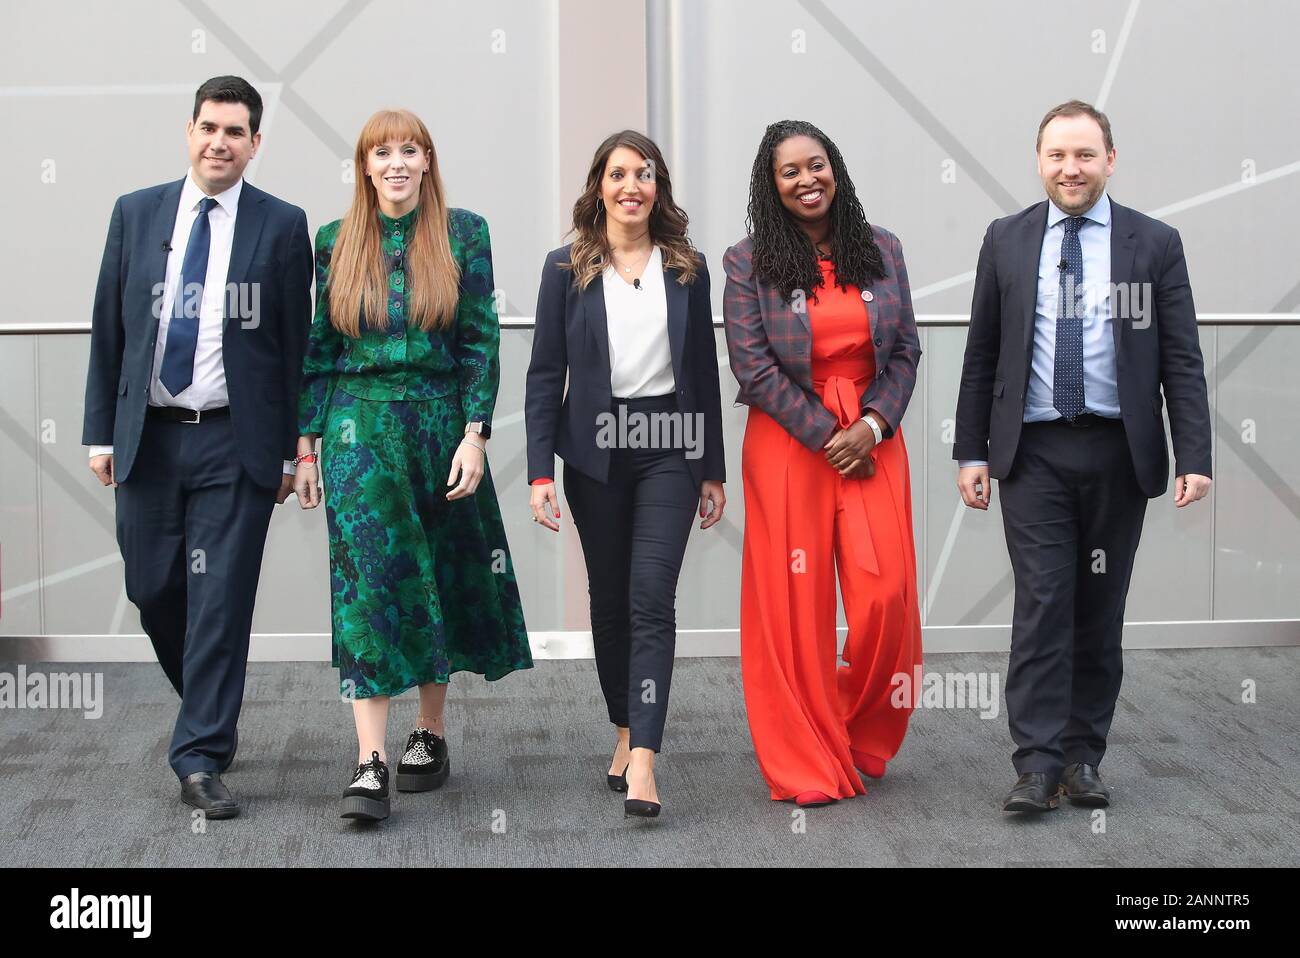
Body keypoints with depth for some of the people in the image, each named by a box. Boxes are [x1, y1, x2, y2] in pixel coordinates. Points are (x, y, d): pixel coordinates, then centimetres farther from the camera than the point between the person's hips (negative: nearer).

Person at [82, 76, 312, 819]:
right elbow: (109, 329, 9)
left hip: (236, 444, -3)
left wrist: (292, 449, -2)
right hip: (148, 438, 3)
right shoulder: (136, 214, 8)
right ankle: (211, 713, 34)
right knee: (154, 591, 9)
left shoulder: (282, 226, 0)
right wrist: (101, 431, 5)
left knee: (221, 600, -3)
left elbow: (296, 343, 1)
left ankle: (202, 758, 4)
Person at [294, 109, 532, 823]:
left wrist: (475, 435, -8)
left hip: (441, 423, 0)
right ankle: (370, 764, -13)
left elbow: (481, 341, 0)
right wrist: (307, 447, 6)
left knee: (439, 577, 9)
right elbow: (320, 349, 9)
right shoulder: (336, 242, 6)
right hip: (361, 424, 0)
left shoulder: (463, 235, 2)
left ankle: (430, 732, 25)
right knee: (367, 580, -10)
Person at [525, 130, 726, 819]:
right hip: (596, 452, 1)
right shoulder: (567, 269, 3)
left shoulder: (686, 270, 7)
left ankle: (642, 763, -17)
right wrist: (540, 472, -6)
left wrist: (713, 469, 9)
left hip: (669, 450, -1)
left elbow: (704, 371, 10)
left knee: (652, 600, -11)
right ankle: (624, 729, 27)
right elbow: (545, 373, 1)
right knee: (609, 600, 10)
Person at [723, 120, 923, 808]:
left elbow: (906, 350, 8)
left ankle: (865, 743, 19)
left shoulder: (880, 249, 8)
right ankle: (806, 767, 10)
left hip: (873, 439, 3)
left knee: (888, 596, -5)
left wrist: (872, 425, -7)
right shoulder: (748, 262, -2)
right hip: (788, 444, -2)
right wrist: (827, 436, -10)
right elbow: (753, 365, -7)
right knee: (795, 602, -1)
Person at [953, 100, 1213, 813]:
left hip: (1118, 453, 0)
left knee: (1100, 610, 6)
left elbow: (1182, 359, 1)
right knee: (1042, 604, -6)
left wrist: (1194, 455, -7)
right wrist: (972, 451, 4)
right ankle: (1038, 765, -4)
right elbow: (981, 356, 9)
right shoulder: (1006, 241, 7)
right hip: (1033, 452, 0)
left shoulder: (1155, 243, 3)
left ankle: (1083, 756, 16)